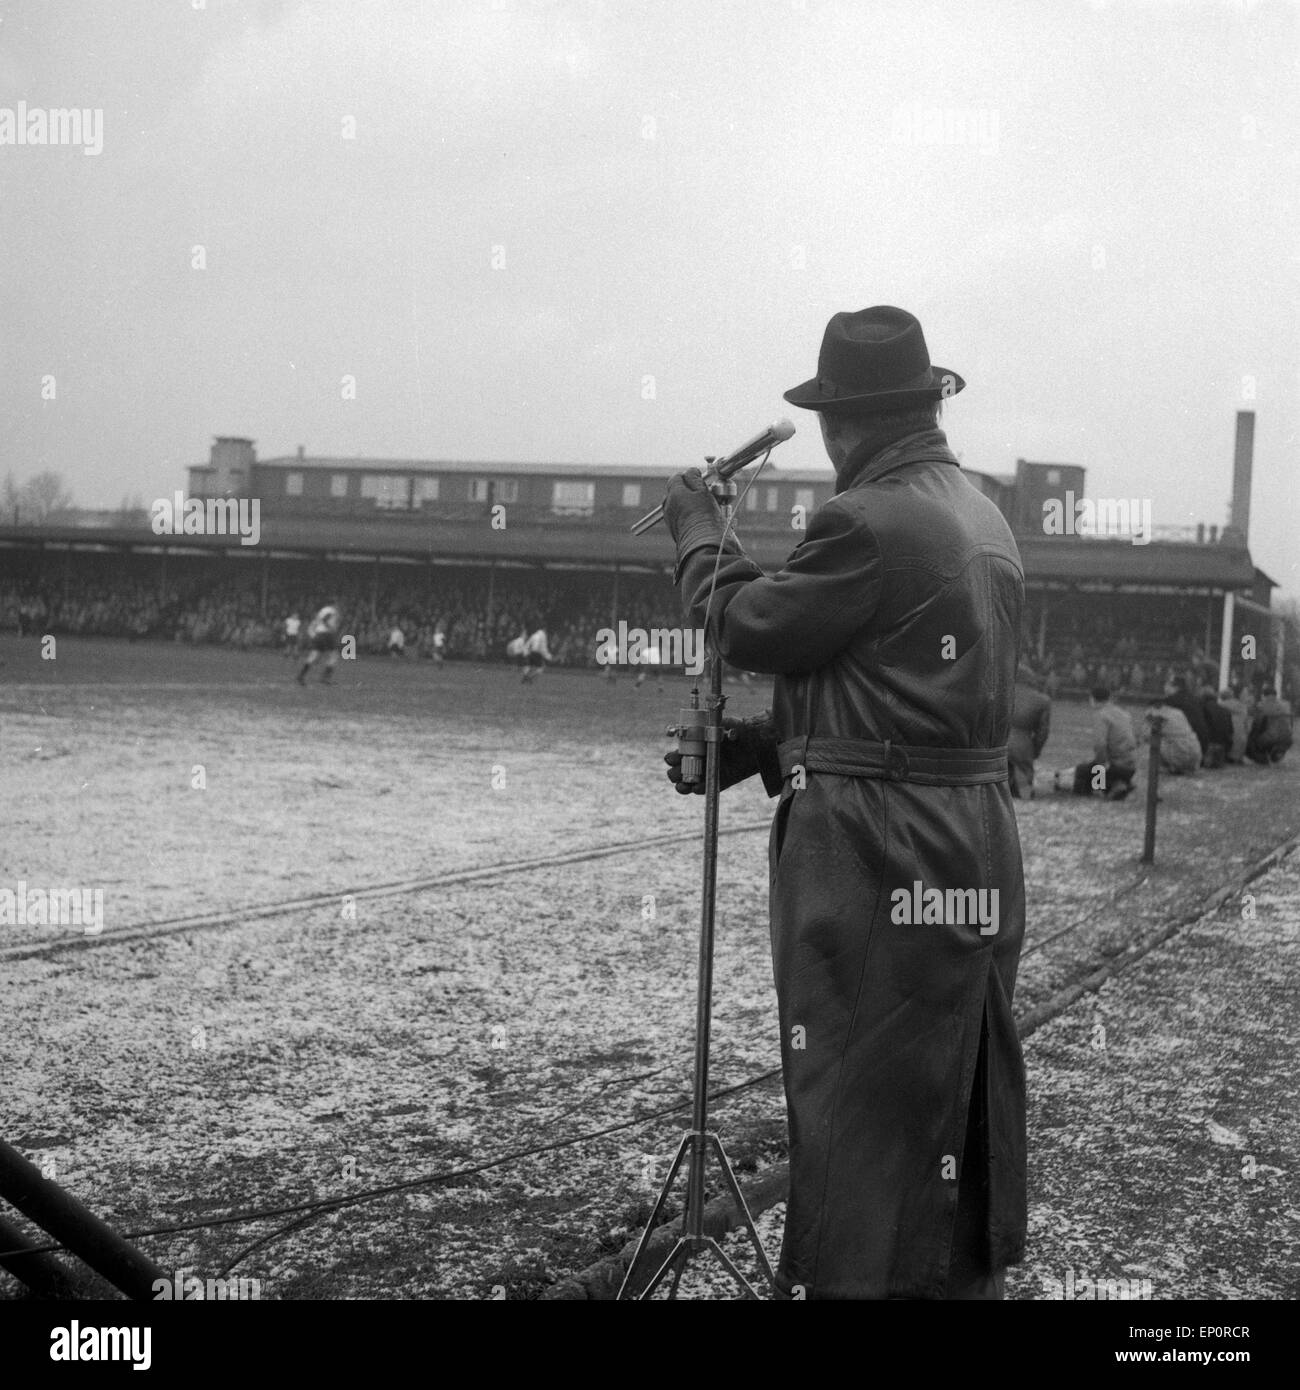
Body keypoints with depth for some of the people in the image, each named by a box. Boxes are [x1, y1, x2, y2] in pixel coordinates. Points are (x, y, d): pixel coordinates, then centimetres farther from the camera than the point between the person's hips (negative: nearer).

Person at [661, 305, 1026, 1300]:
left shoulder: (868, 521, -17)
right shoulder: (987, 521, 13)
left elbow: (747, 628, -7)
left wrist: (700, 533, 10)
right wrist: (751, 746, 16)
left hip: (874, 854, -9)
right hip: (979, 848, 9)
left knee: (852, 1108, -2)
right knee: (960, 1095, 17)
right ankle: (964, 1271, 28)